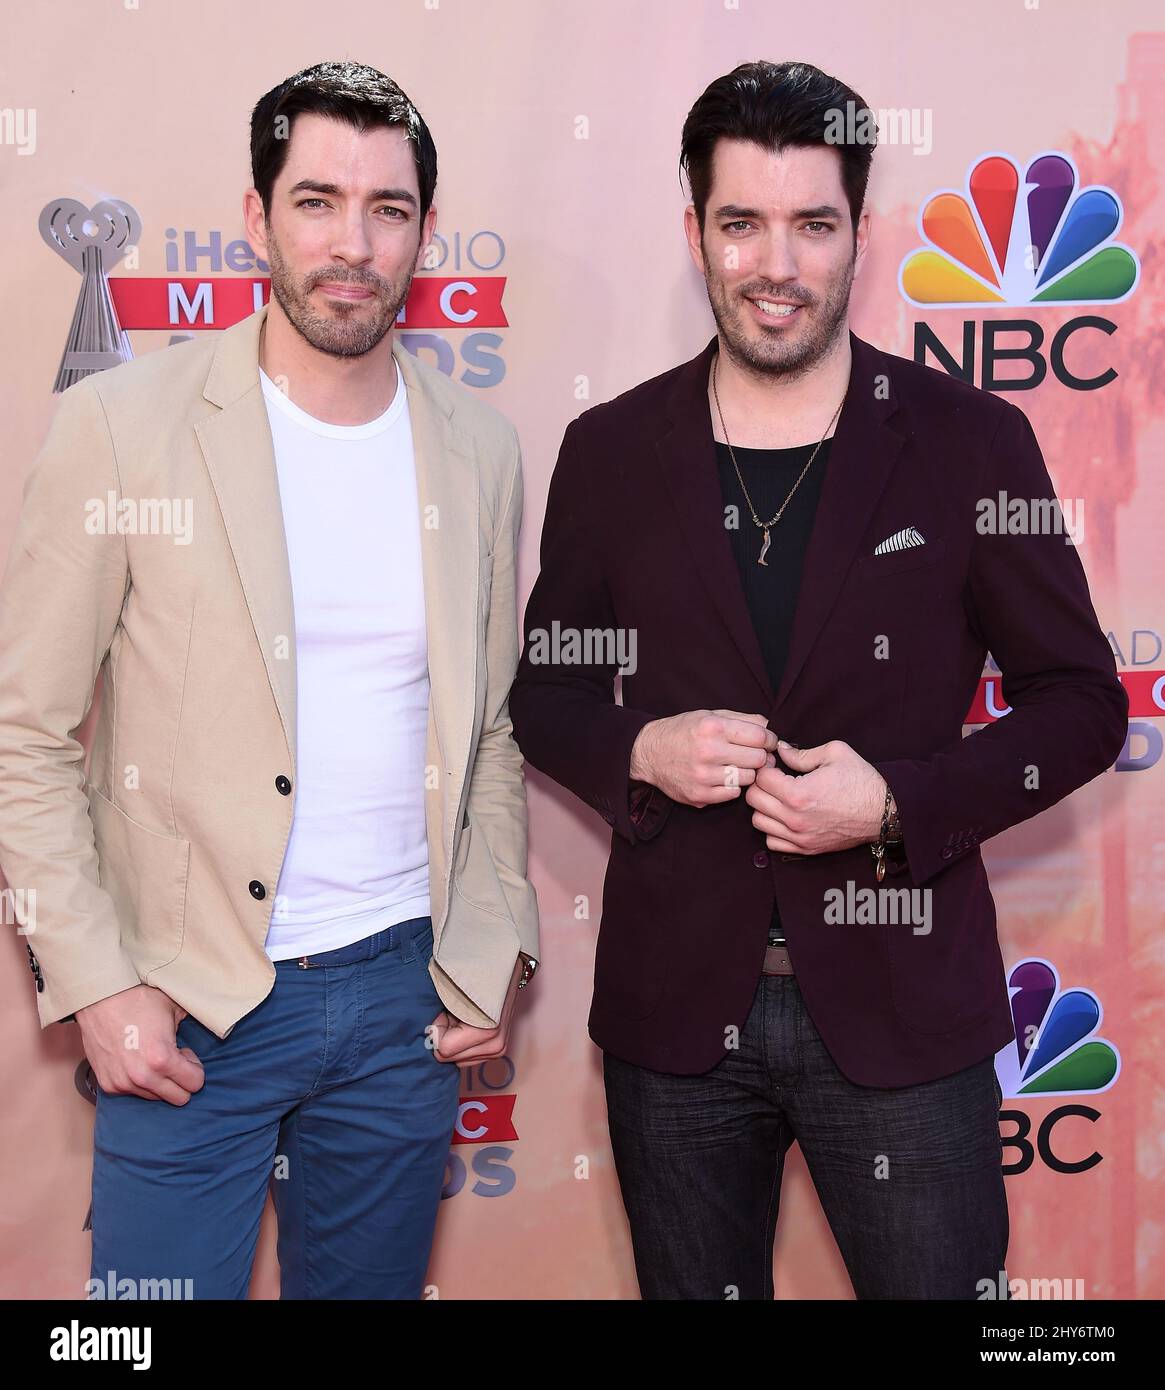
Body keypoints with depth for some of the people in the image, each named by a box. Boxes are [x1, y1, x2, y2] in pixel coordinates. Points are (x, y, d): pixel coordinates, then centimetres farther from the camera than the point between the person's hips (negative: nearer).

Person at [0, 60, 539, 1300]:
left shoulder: (479, 449, 4)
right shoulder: (123, 425, -8)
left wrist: (495, 944, 3)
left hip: (407, 993, 4)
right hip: (190, 1006, -3)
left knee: (369, 1283, 18)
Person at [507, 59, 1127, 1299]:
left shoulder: (969, 440, -4)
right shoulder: (611, 451, 1)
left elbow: (1080, 700, 0)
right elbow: (545, 694, 9)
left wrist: (901, 802, -16)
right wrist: (641, 752, -13)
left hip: (902, 1009, -1)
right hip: (674, 1005, 2)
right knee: (694, 1289, 19)